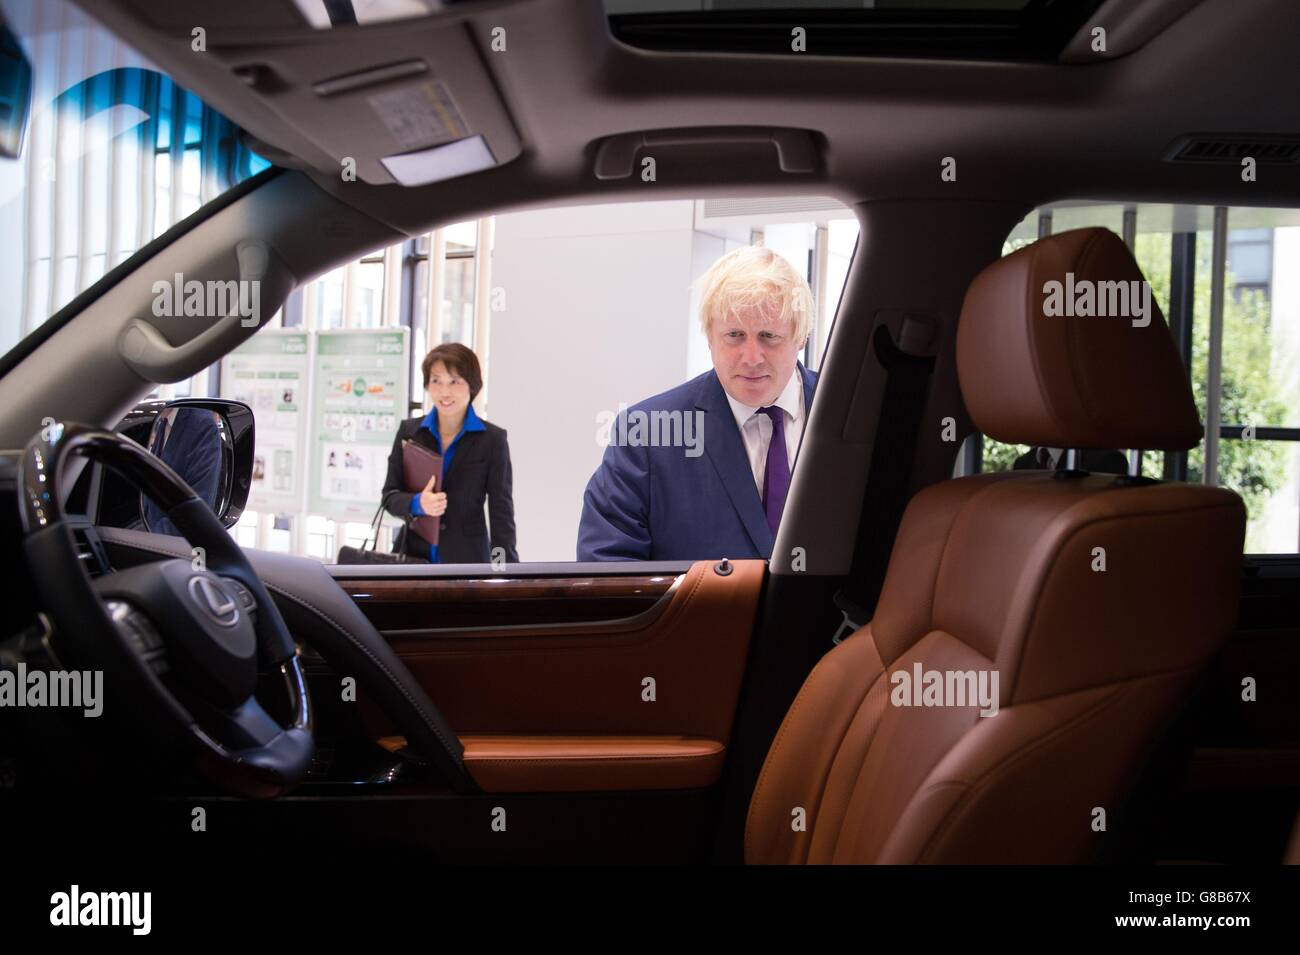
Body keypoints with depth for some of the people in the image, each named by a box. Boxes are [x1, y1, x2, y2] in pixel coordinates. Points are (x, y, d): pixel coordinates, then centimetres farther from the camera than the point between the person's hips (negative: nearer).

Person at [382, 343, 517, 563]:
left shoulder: (492, 439, -4)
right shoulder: (409, 431, 4)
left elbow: (502, 513, -5)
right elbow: (389, 496, 4)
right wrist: (417, 503, -19)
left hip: (466, 562, -3)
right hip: (412, 558, 3)